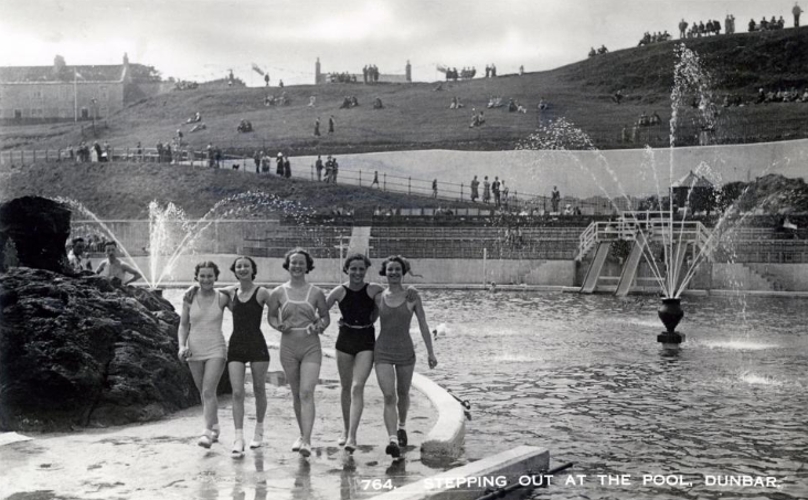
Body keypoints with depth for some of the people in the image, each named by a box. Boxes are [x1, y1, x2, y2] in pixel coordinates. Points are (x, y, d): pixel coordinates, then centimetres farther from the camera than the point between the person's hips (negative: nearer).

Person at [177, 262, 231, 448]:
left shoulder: (222, 298, -4)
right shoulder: (190, 298, 1)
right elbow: (183, 325, 8)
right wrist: (182, 346, -4)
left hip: (216, 350, -3)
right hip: (194, 350, 3)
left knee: (208, 392, -15)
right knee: (204, 393, 14)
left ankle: (207, 432, -16)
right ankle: (215, 427, 31)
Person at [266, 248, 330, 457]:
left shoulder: (316, 293, 1)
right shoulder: (278, 293, 3)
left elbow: (325, 316, 10)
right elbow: (271, 316, 14)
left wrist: (320, 326, -10)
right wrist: (278, 325, -7)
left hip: (311, 347, -2)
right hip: (288, 347, 2)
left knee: (306, 393, -14)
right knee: (296, 394, 12)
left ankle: (306, 441, -18)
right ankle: (303, 434, 30)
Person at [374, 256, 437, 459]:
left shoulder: (412, 297, -3)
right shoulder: (378, 298, 0)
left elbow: (423, 325, 0)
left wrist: (430, 352, -1)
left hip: (405, 351, 1)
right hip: (383, 352, 0)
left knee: (403, 394, 17)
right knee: (389, 396, -12)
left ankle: (402, 426, 44)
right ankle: (393, 440, -18)